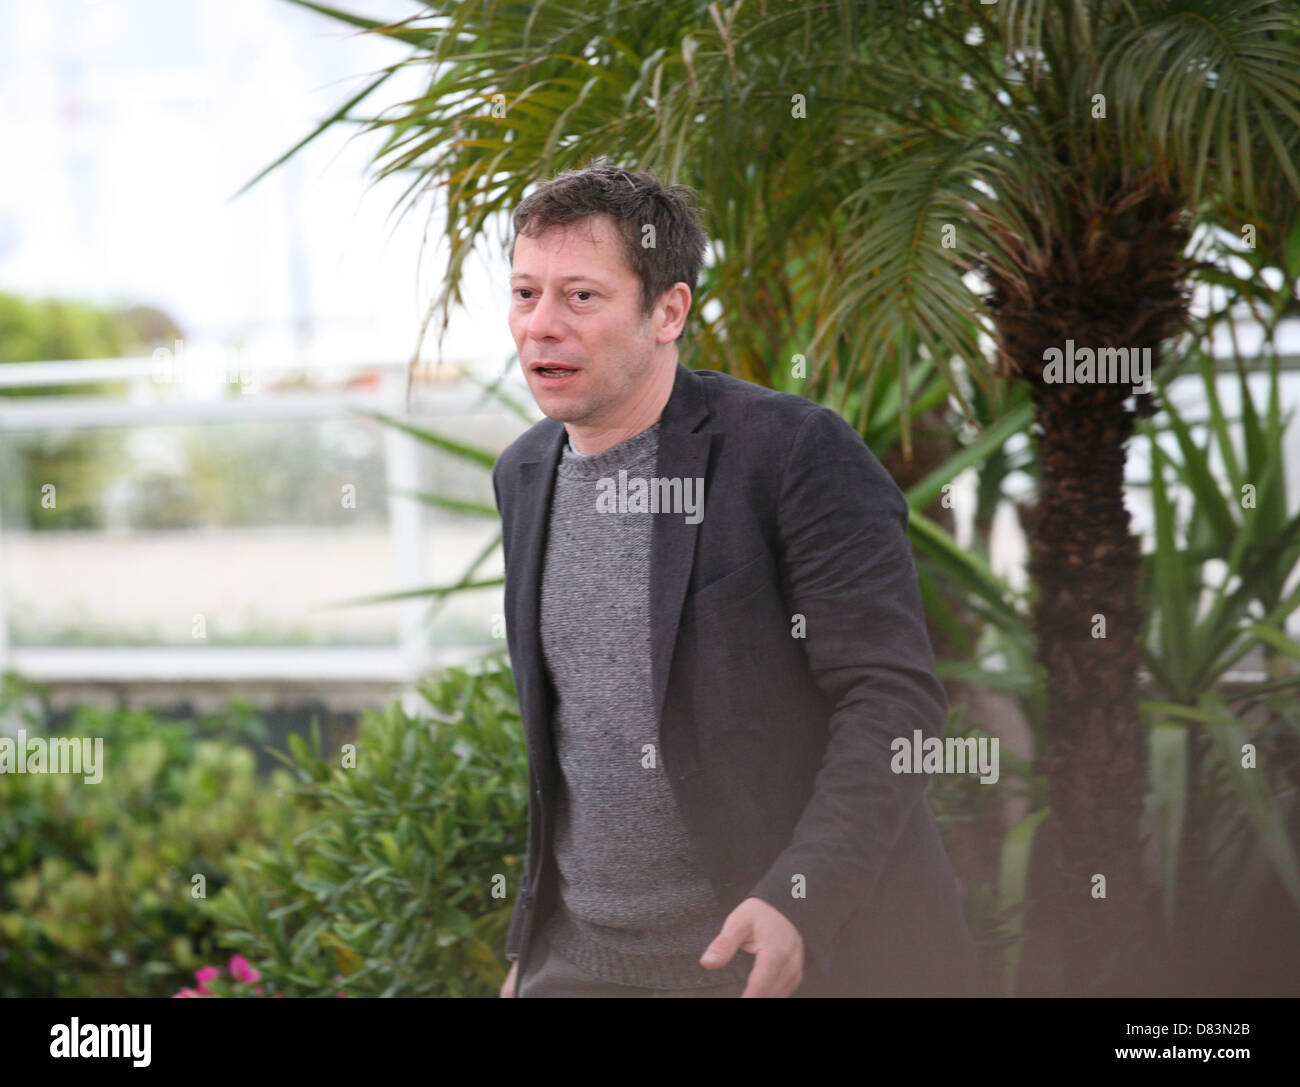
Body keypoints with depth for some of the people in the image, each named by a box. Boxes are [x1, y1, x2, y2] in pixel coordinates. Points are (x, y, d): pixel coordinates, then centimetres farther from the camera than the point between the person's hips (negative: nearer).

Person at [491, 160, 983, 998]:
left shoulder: (795, 450, -11)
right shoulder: (522, 475, 10)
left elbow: (894, 702, -15)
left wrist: (799, 902, -24)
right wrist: (531, 939, 18)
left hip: (798, 953, -5)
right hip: (588, 958, 5)